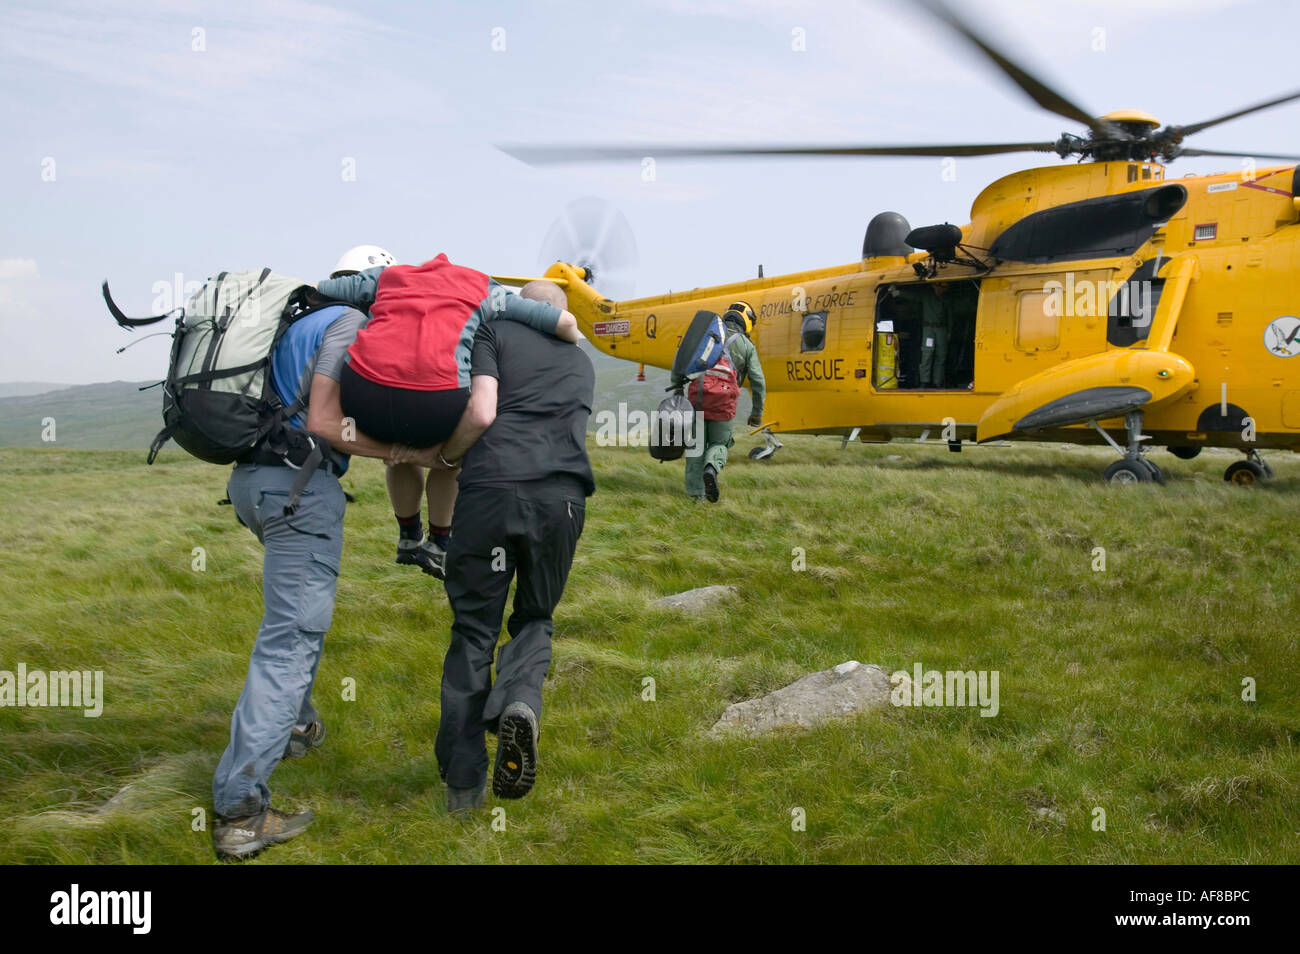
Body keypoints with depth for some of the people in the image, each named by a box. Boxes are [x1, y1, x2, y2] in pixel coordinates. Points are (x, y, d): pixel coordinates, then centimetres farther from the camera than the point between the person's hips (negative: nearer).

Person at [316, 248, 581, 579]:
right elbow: (565, 321, 17)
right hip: (436, 404, -2)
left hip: (363, 396, 2)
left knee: (400, 441, 38)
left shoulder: (387, 275, 29)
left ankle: (409, 538, 49)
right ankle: (439, 545, 40)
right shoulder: (484, 289, 23)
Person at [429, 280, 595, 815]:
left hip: (492, 488, -2)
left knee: (473, 629, 9)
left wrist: (447, 457, 16)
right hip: (561, 497, 3)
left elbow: (481, 412, -1)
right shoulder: (581, 362, 28)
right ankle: (520, 701, -13)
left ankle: (462, 783, 11)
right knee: (534, 618, 20)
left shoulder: (494, 333, 14)